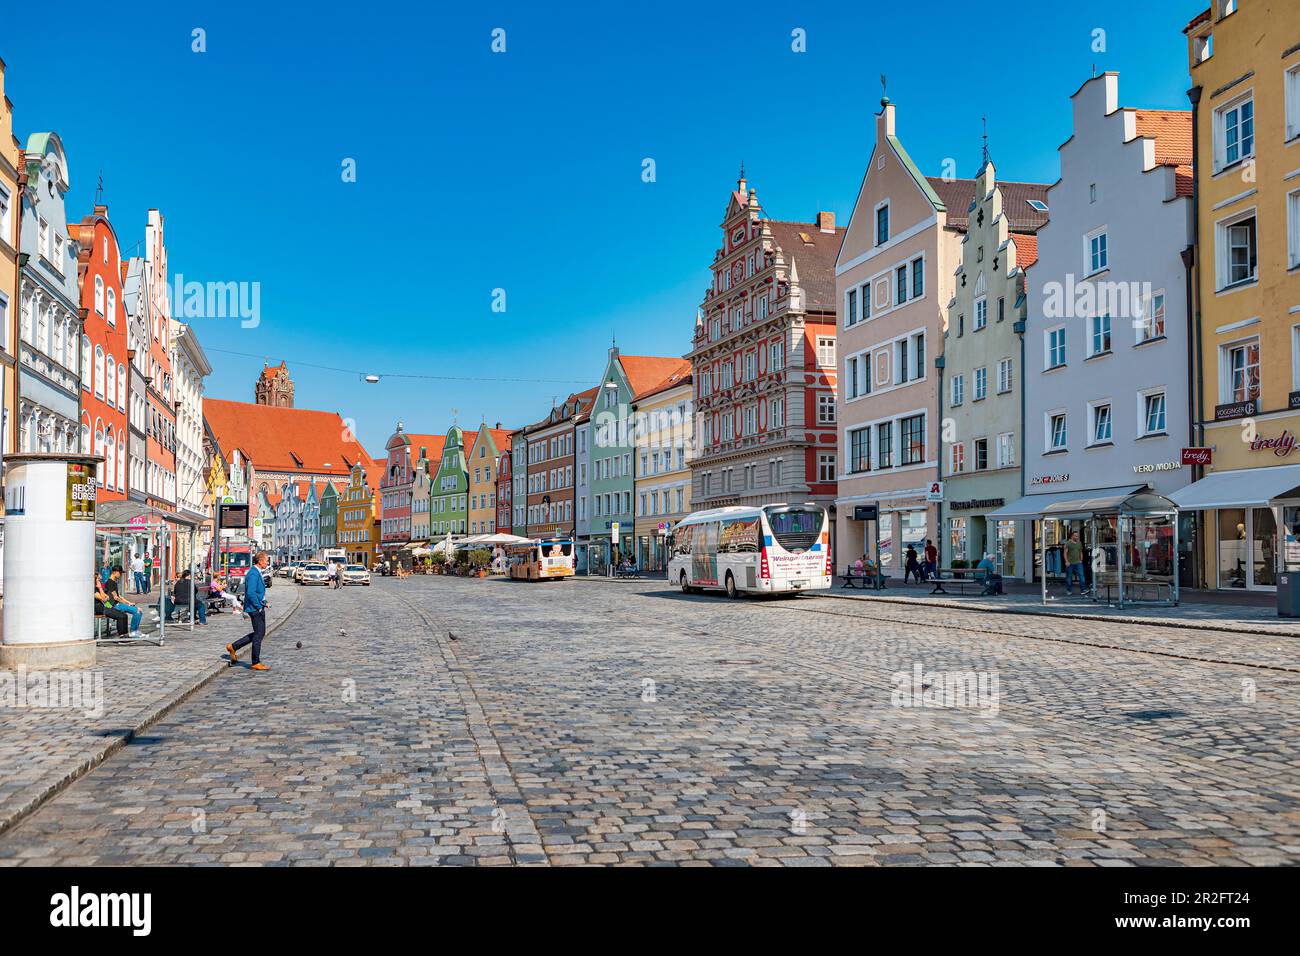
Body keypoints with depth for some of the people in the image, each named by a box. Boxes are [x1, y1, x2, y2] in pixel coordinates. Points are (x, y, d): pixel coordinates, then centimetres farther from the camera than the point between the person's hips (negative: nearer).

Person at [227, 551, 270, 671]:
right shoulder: (253, 574, -18)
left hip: (259, 608, 10)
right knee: (258, 635, -2)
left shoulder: (256, 572, 14)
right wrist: (259, 606, -18)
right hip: (255, 608, -10)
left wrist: (264, 603, 14)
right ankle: (256, 663, 8)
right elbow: (250, 593, -25)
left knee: (260, 633, 16)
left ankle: (233, 647, 22)